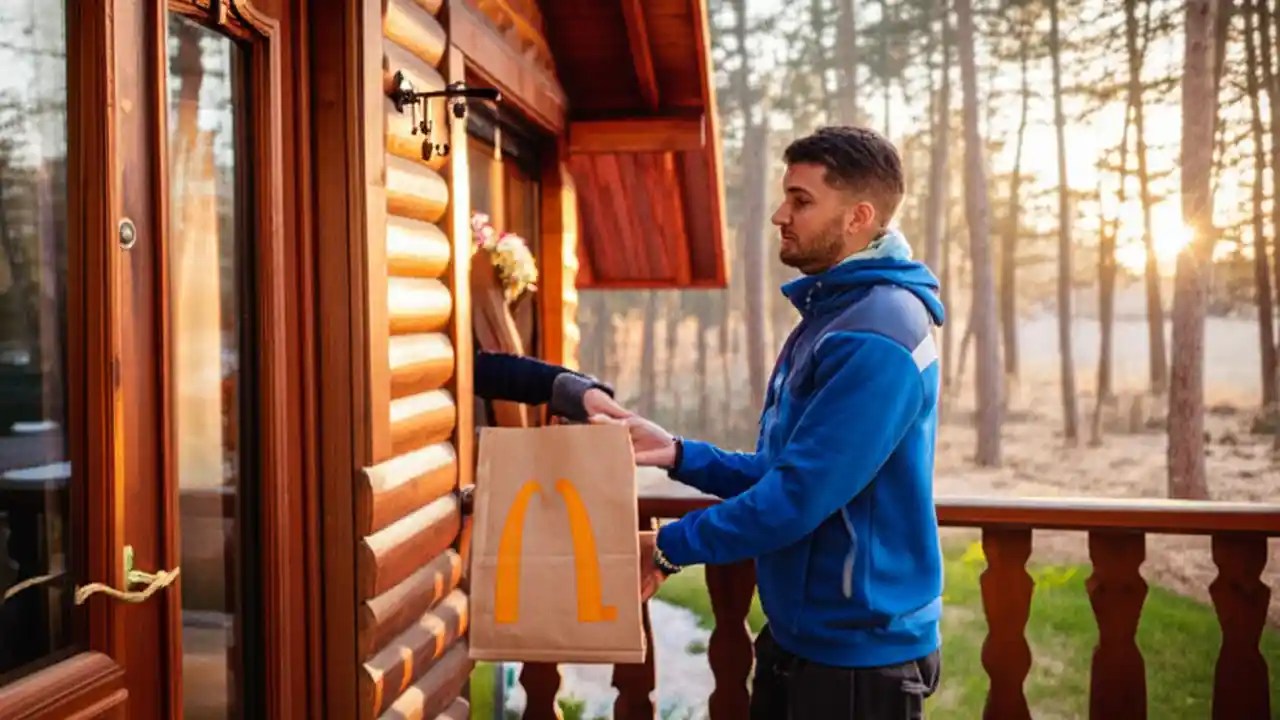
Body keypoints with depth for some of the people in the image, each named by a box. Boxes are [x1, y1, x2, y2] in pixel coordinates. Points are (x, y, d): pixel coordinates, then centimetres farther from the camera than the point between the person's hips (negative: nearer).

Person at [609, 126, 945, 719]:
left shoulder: (875, 337, -23)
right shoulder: (827, 316, 10)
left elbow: (798, 495, -26)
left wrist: (669, 548, -15)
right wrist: (675, 452, 1)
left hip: (860, 651, -9)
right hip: (798, 635, 9)